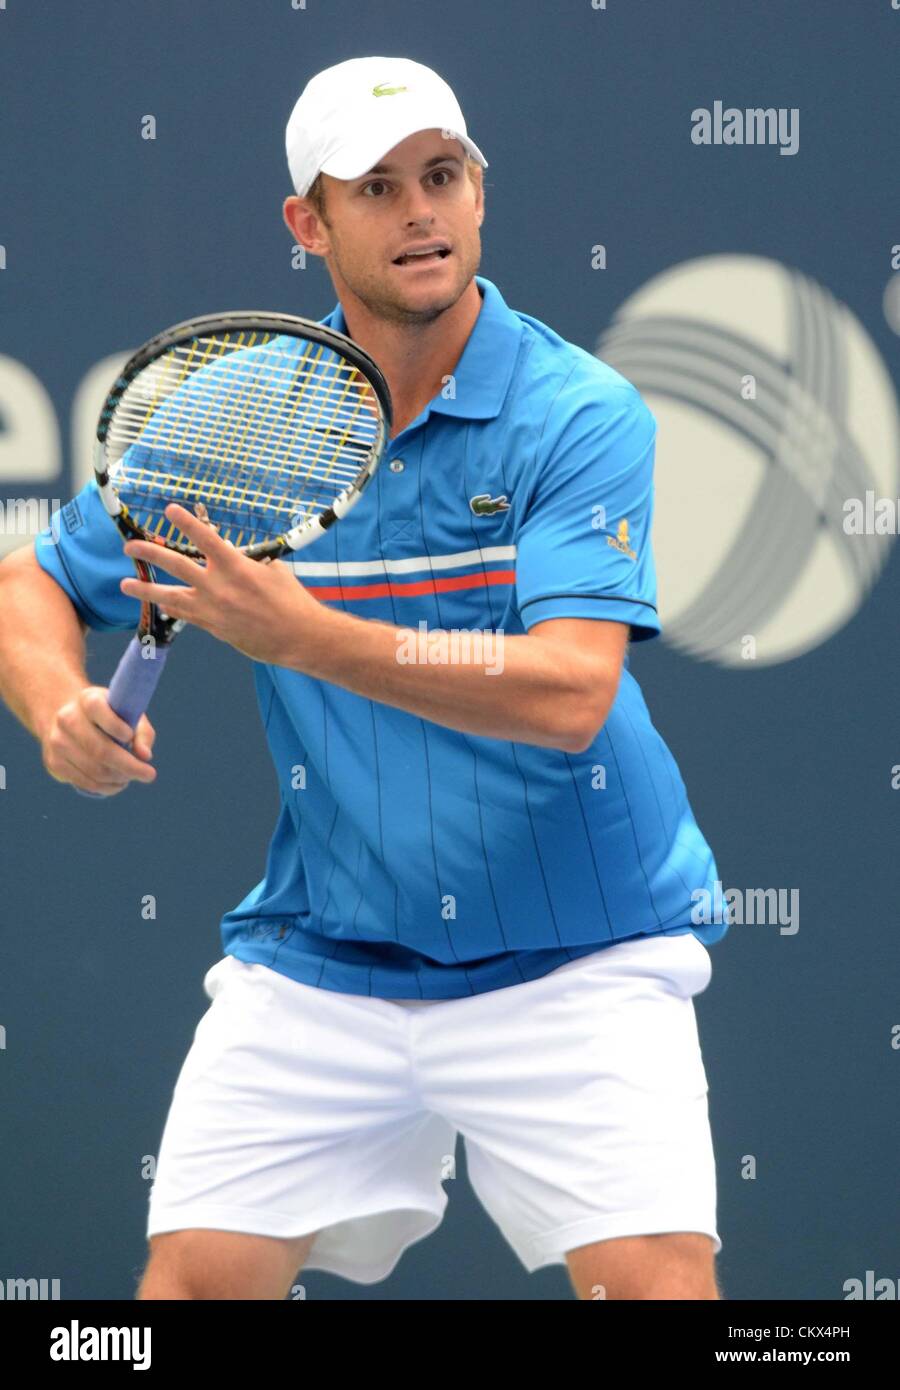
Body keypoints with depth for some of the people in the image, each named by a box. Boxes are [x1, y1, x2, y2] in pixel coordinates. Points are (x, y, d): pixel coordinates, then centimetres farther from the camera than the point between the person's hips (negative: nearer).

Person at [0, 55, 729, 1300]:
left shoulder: (580, 415, -12)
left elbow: (571, 695, -25)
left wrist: (302, 634, -33)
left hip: (576, 961, -3)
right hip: (318, 959, 3)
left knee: (658, 1280, -17)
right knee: (193, 1281, -6)